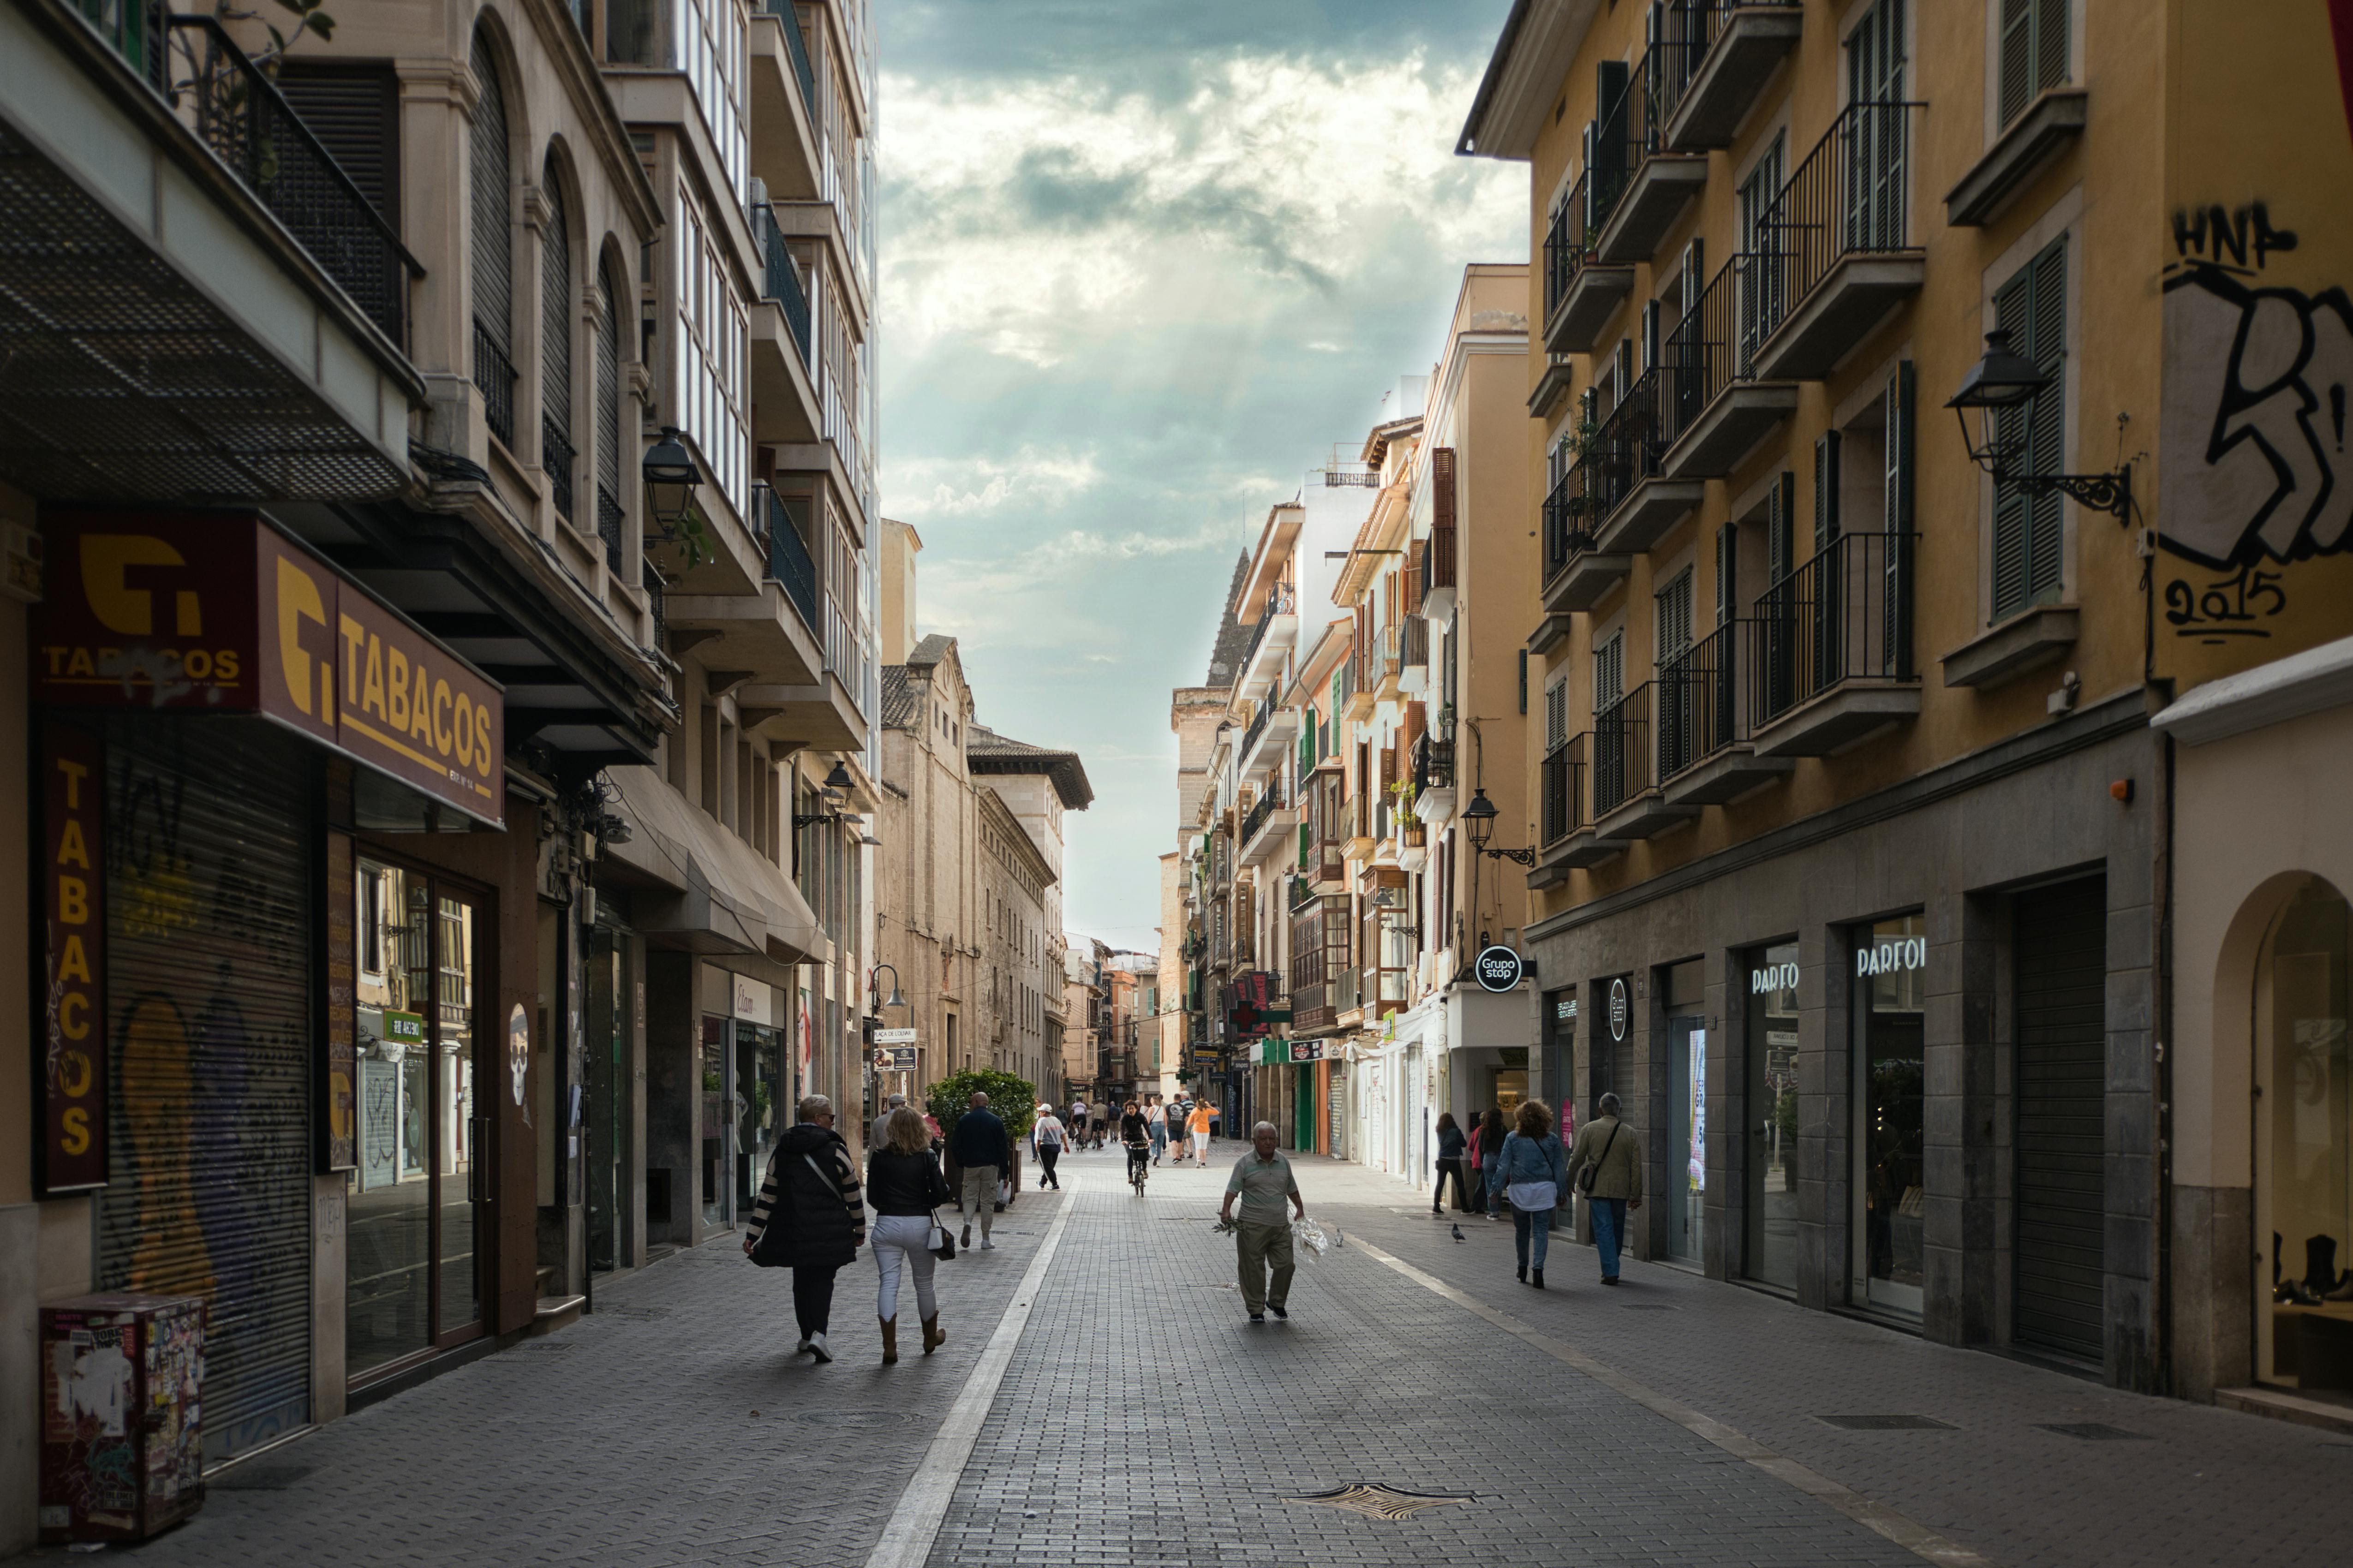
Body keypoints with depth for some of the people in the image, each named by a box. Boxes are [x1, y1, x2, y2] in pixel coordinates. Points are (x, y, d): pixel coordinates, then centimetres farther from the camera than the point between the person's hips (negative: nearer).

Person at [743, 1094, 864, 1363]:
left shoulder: (782, 1151, 6)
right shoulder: (835, 1151, -5)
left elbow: (767, 1197, 5)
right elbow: (853, 1196, 0)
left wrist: (753, 1235, 7)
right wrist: (860, 1230, 12)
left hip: (792, 1232, 3)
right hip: (829, 1234, -3)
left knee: (801, 1282, 17)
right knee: (822, 1281, 2)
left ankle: (807, 1336, 23)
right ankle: (818, 1333, -17)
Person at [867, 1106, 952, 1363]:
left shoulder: (879, 1157, -3)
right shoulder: (926, 1157, -6)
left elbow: (872, 1197, 1)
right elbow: (941, 1193, -8)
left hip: (887, 1225, 0)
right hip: (920, 1224, 0)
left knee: (888, 1284, 1)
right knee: (924, 1284, 15)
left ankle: (889, 1347, -8)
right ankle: (930, 1339, 32)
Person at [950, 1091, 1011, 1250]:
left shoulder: (964, 1120, 0)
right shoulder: (995, 1121, -3)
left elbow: (955, 1146, 3)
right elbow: (1003, 1146, -3)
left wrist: (960, 1163, 15)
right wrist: (1004, 1168, 4)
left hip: (970, 1166, 1)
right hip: (990, 1166, -1)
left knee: (970, 1197, 11)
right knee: (988, 1201, 4)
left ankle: (968, 1221, -21)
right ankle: (986, 1240, 5)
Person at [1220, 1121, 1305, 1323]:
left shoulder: (1283, 1163, 12)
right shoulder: (1244, 1164, -2)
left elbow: (1292, 1190, 23)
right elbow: (1233, 1189, -8)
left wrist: (1301, 1211, 21)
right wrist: (1226, 1210, -21)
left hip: (1280, 1225, 4)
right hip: (1252, 1226, -4)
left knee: (1286, 1265, 2)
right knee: (1253, 1268, -1)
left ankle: (1277, 1302, 23)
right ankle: (1256, 1309, 10)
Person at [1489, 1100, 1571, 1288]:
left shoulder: (1513, 1138, -1)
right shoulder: (1552, 1140, 2)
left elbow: (1503, 1166, -3)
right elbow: (1559, 1168, 6)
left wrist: (1496, 1189, 2)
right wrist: (1561, 1191, 13)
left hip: (1519, 1190, 0)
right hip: (1544, 1189, 0)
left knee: (1522, 1230, 15)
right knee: (1541, 1231, -1)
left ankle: (1523, 1269, 25)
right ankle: (1538, 1268, -16)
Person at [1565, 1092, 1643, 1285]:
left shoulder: (1589, 1129, -2)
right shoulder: (1630, 1133, 3)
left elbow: (1577, 1158, -1)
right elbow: (1636, 1166, 3)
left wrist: (1569, 1183, 13)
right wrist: (1636, 1195, 7)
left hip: (1598, 1189, -2)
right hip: (1621, 1189, 2)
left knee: (1604, 1229, -3)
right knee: (1618, 1229, 15)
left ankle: (1610, 1272, -11)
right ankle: (1612, 1268, 25)